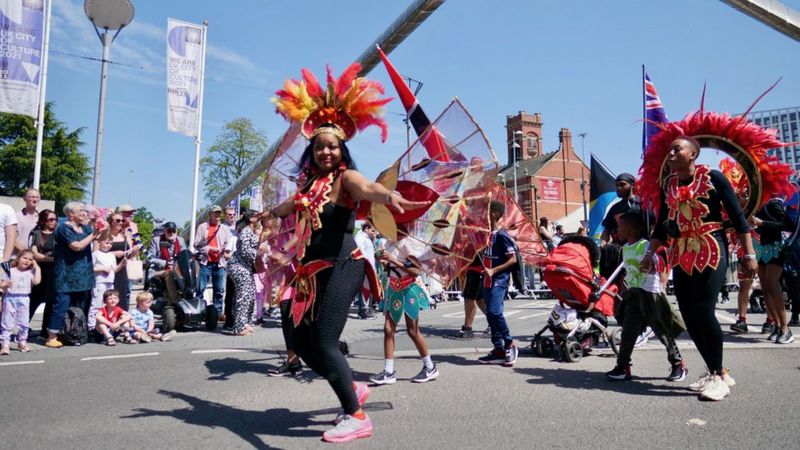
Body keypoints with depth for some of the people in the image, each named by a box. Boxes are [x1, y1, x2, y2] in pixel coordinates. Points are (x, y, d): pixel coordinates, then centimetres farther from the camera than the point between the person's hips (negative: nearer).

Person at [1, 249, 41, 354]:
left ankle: (22, 342, 21)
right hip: (10, 298, -1)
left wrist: (37, 267, -5)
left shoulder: (30, 272, 6)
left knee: (23, 322, 7)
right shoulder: (10, 271, 5)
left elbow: (37, 281, -11)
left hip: (24, 299, 1)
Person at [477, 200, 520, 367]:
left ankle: (510, 344, -3)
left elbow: (513, 259, -15)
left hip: (499, 280, -9)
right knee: (491, 314, 8)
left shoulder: (502, 235, -12)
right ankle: (499, 350, 14)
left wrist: (493, 271, -21)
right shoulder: (488, 234, 12)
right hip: (487, 281, 9)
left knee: (494, 311, -19)